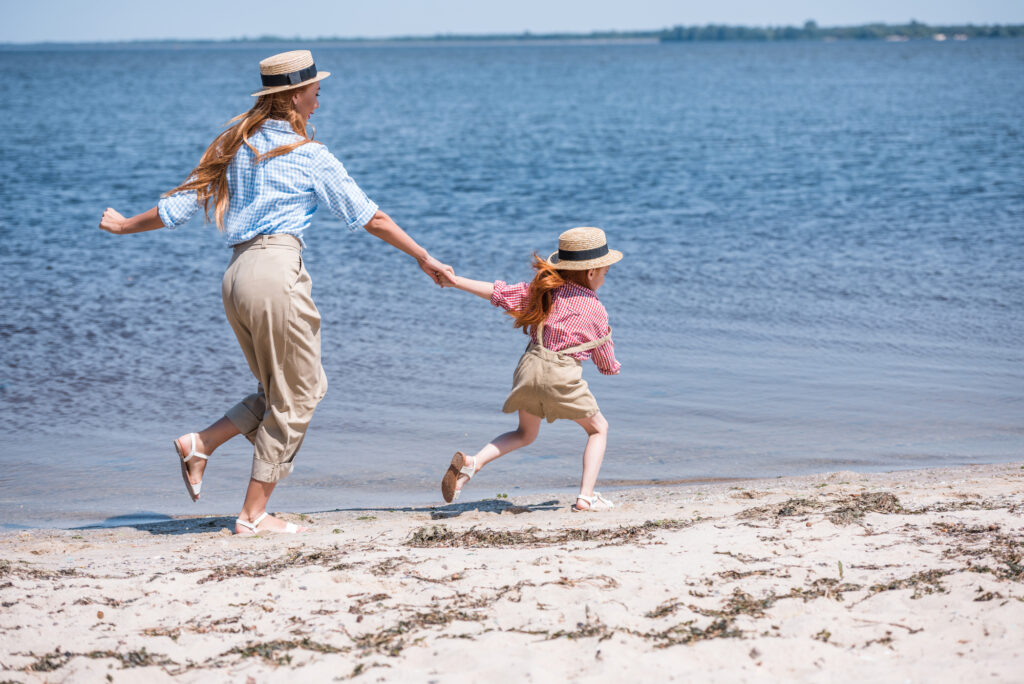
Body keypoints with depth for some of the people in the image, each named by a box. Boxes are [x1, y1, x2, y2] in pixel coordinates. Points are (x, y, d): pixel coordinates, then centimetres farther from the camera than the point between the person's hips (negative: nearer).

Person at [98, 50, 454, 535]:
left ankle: (199, 444, 6)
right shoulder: (309, 155, -1)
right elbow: (370, 219, 3)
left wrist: (125, 225, 34)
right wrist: (424, 258, 13)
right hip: (277, 270, -7)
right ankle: (254, 515, 4)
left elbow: (179, 206, 17)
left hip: (235, 275, 7)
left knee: (294, 388, 18)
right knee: (296, 396, 3)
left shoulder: (236, 145, 15)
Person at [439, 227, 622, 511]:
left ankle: (472, 462, 2)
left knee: (525, 433, 26)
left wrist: (455, 280, 14)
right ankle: (586, 496, 2)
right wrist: (613, 366, 35)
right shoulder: (595, 309, 2)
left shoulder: (544, 290, 10)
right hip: (562, 375, -5)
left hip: (530, 367, 5)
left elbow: (498, 293, 8)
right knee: (598, 429, 17)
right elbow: (607, 364, 11)